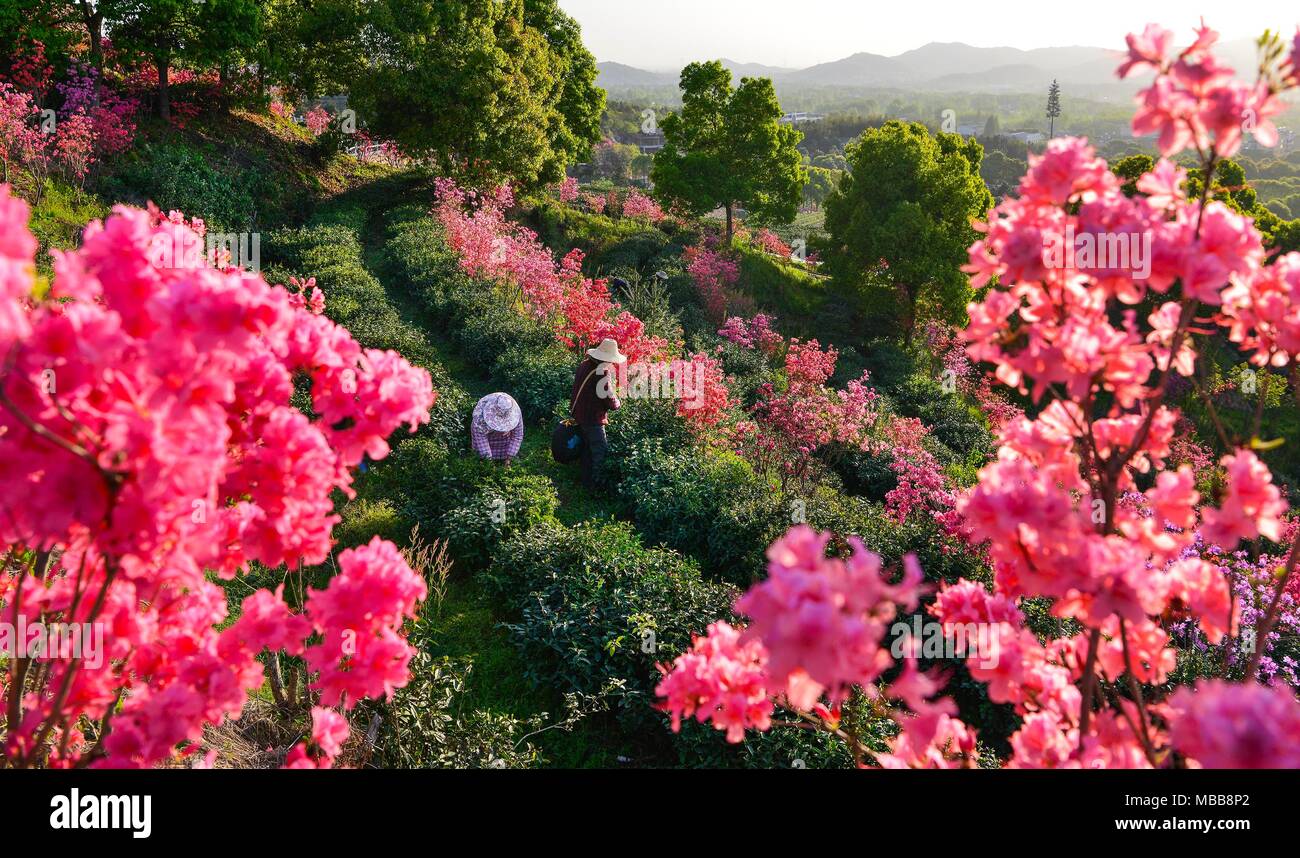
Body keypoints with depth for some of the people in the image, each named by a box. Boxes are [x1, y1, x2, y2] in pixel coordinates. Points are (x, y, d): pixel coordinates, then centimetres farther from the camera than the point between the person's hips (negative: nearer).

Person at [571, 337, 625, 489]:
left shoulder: (584, 364, -1)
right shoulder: (603, 373, -27)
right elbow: (610, 402, -22)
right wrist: (617, 402, 0)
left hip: (579, 415, 9)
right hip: (593, 419, -9)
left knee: (587, 449, 23)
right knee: (601, 451, 5)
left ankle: (587, 479, 36)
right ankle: (596, 482, 12)